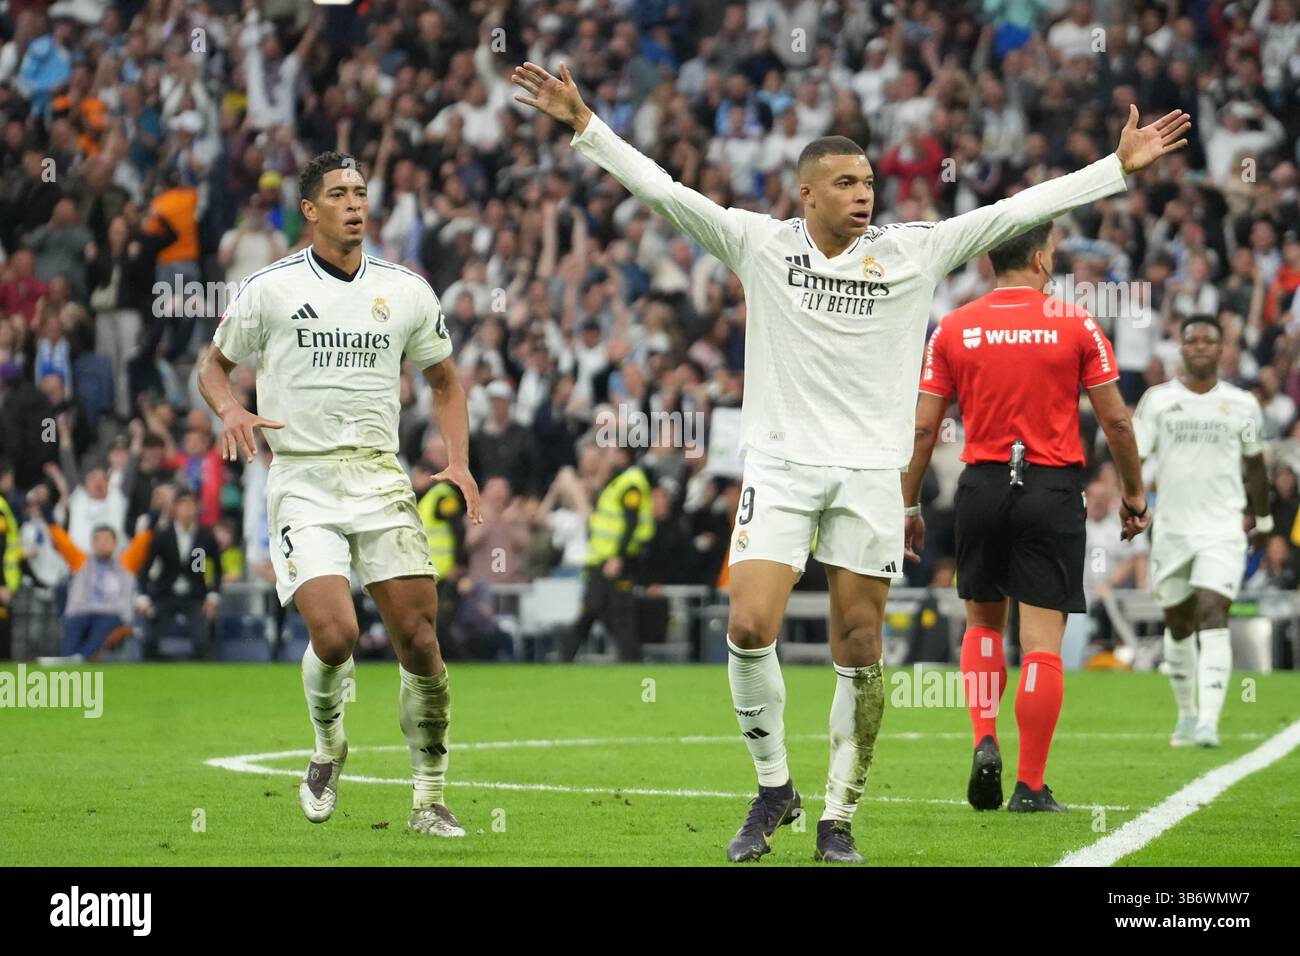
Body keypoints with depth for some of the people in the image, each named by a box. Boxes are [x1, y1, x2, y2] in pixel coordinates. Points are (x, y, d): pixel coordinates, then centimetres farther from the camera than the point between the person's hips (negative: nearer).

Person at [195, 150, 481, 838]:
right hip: (301, 482, -3)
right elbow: (213, 361, 11)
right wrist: (229, 408, -12)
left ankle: (429, 800, 8)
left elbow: (444, 379, 19)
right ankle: (327, 748, 13)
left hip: (380, 477, 3)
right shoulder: (270, 288, -1)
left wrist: (458, 461, 5)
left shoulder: (406, 291, 7)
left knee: (418, 638, -6)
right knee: (334, 634, -19)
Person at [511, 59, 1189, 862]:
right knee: (750, 629, -13)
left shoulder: (914, 251, 3)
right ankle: (774, 787, 7)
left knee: (859, 656, 1)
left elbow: (1016, 213, 3)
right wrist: (584, 125, -10)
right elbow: (662, 189, -3)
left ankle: (840, 817, 14)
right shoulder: (759, 244, 0)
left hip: (871, 473, 1)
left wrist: (1120, 168, -1)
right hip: (781, 465, -1)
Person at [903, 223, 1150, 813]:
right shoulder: (1074, 326, -3)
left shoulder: (953, 329, 2)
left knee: (982, 620, 20)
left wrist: (909, 507, 10)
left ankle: (985, 741, 0)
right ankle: (1030, 787, 0)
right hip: (1054, 488, -2)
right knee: (1041, 638, 0)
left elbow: (923, 427, 2)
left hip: (983, 485, 2)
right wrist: (1134, 494, 10)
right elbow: (1115, 419, -2)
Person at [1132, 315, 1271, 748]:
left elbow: (1255, 464, 15)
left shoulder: (1242, 404, 3)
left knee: (1212, 617, -17)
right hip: (1171, 530, 2)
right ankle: (1186, 716, 29)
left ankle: (1209, 721, -25)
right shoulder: (1158, 399, 1)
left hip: (1222, 532, -2)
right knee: (1178, 626, 11)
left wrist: (1263, 519, 21)